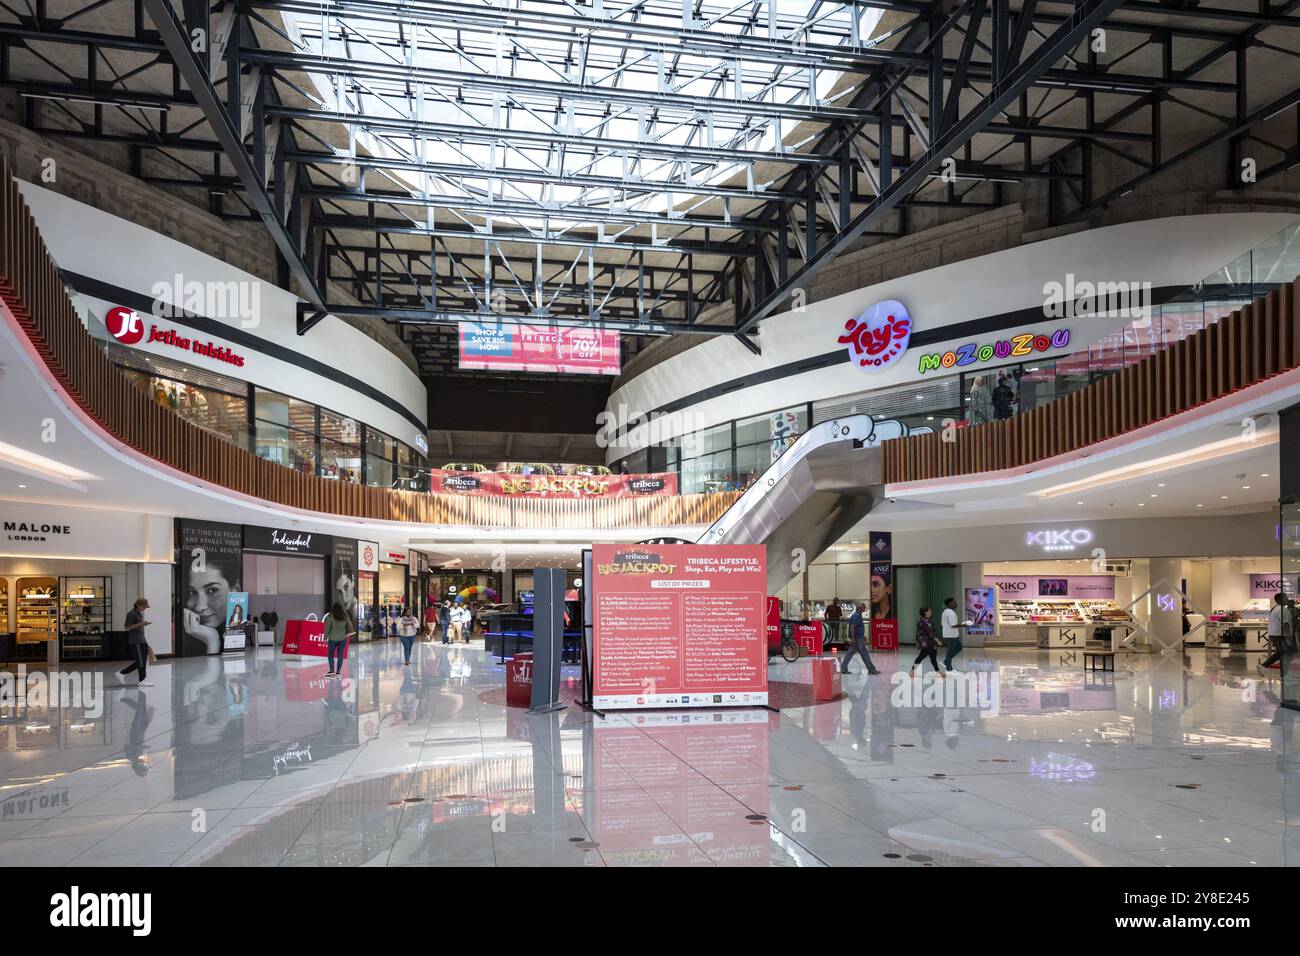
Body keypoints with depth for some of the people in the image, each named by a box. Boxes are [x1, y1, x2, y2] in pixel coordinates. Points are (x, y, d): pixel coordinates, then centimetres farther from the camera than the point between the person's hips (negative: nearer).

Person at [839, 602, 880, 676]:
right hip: (857, 639, -10)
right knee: (864, 654, -3)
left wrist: (863, 636, 27)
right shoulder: (856, 616, -18)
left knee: (850, 653, 9)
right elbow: (852, 627, -24)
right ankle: (871, 670, 4)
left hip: (859, 638, 10)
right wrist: (853, 639, -27)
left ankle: (843, 669, 10)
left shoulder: (858, 615, 14)